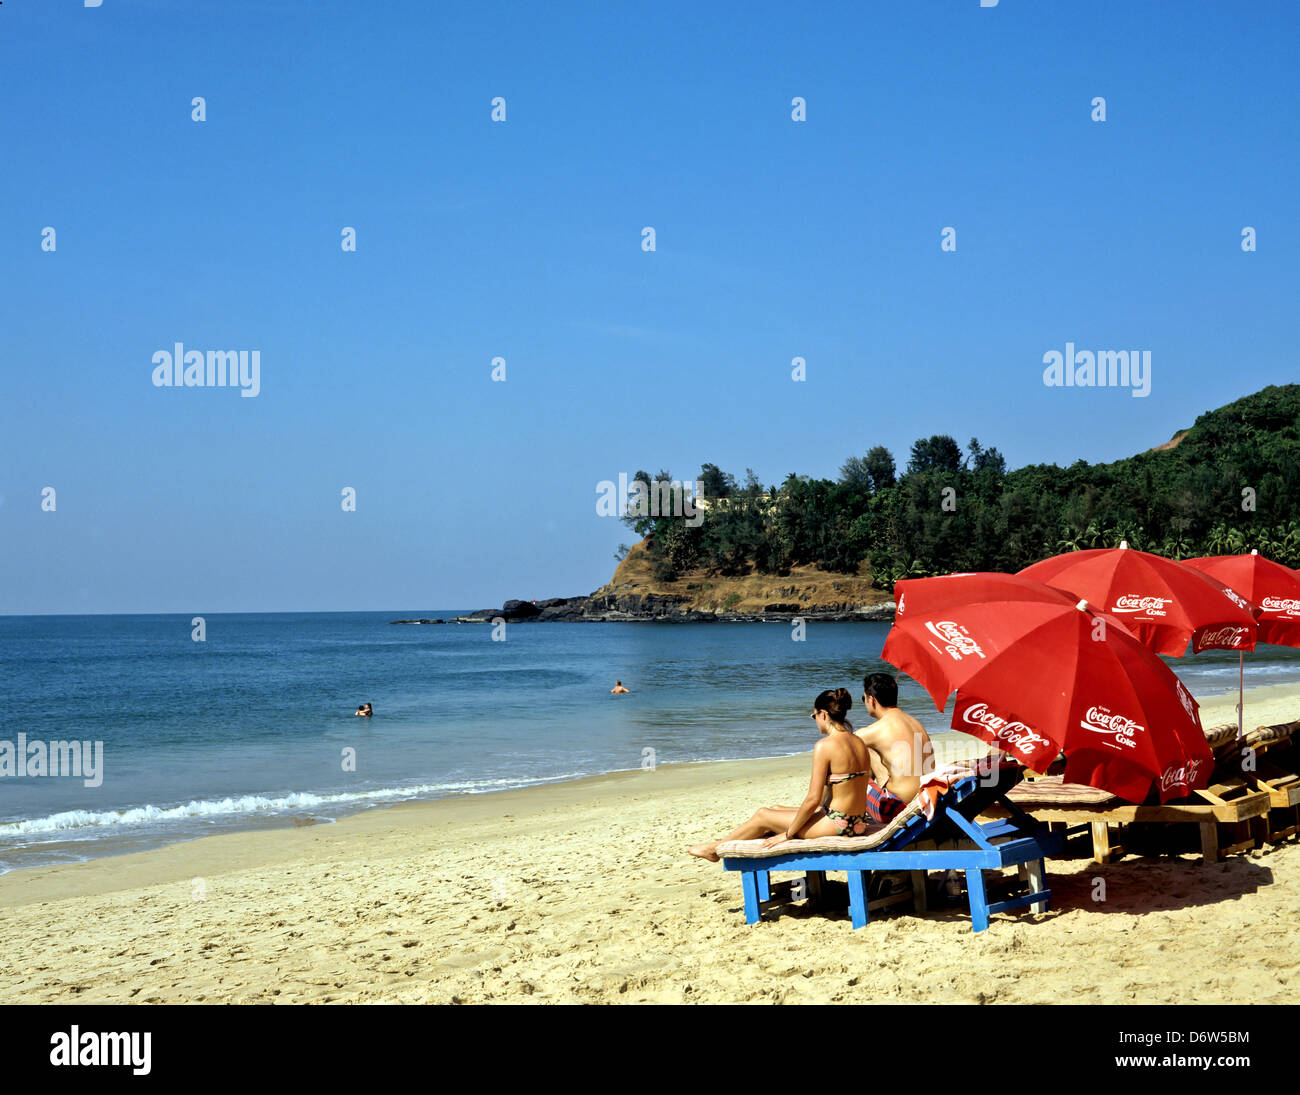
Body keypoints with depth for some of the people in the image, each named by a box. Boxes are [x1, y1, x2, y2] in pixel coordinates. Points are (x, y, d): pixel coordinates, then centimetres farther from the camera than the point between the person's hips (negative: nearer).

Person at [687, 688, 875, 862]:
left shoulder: (825, 746, -18)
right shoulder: (860, 743, 7)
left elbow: (813, 799, -17)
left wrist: (788, 834, -6)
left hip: (835, 825, -8)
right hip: (858, 823, 8)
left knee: (762, 815, 11)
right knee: (776, 809, 23)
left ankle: (715, 847, 30)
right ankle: (724, 841, 36)